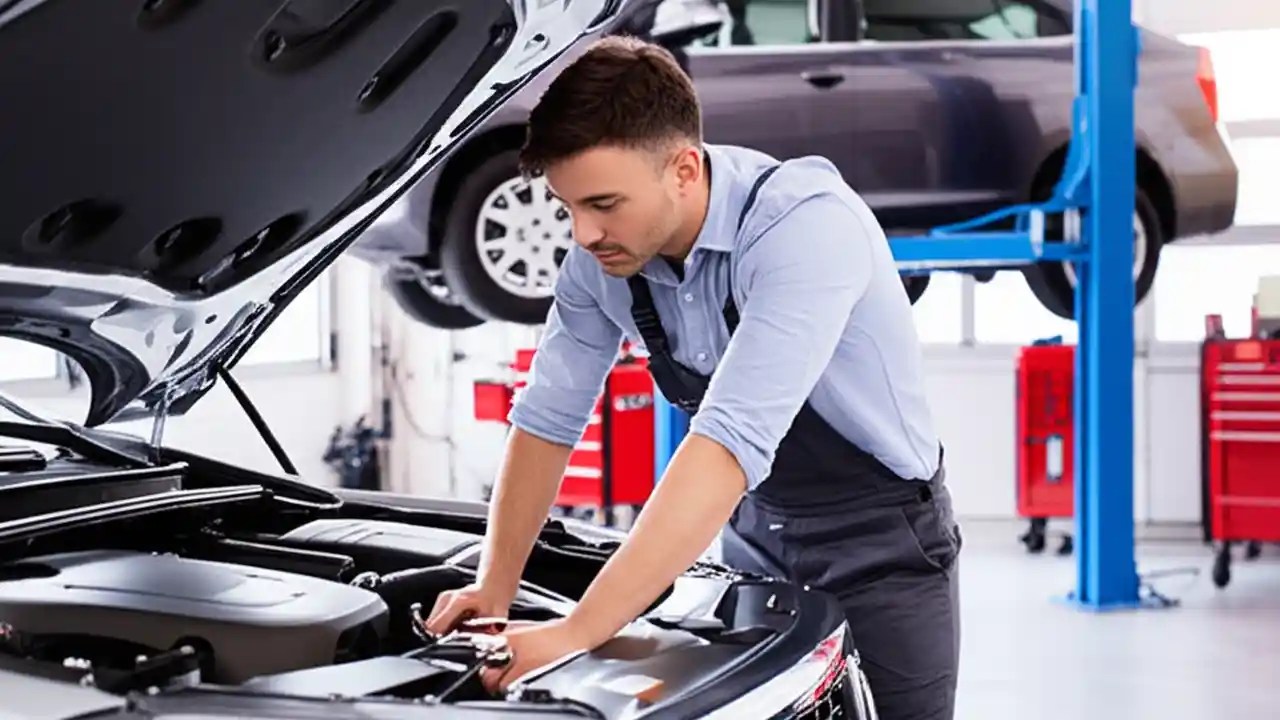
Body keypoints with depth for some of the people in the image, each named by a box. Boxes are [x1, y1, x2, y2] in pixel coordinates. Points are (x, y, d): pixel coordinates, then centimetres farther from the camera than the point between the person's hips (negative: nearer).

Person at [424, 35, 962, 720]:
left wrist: (575, 635, -42)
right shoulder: (602, 257, -11)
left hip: (880, 543, -5)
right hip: (751, 536, 5)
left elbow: (732, 442, -39)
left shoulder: (807, 223, -31)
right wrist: (494, 588, -9)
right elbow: (548, 418, 0)